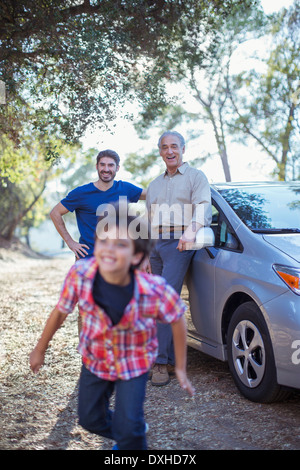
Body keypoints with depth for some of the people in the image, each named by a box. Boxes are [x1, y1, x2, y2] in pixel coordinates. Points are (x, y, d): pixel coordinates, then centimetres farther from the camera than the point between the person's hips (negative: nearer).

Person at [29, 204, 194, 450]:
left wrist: (181, 369, -5)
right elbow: (60, 311, -12)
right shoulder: (80, 273, -30)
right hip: (95, 357, 3)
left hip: (135, 361, -3)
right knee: (90, 419, 18)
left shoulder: (155, 290, -35)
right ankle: (134, 431, 49)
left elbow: (177, 320, -15)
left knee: (128, 429, -10)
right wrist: (40, 349, 3)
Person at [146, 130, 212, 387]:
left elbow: (203, 208, -9)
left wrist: (191, 231, -29)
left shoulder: (196, 176, 6)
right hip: (155, 245, 6)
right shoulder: (154, 184, 26)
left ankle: (162, 361, -14)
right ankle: (171, 357, 14)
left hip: (179, 244, -6)